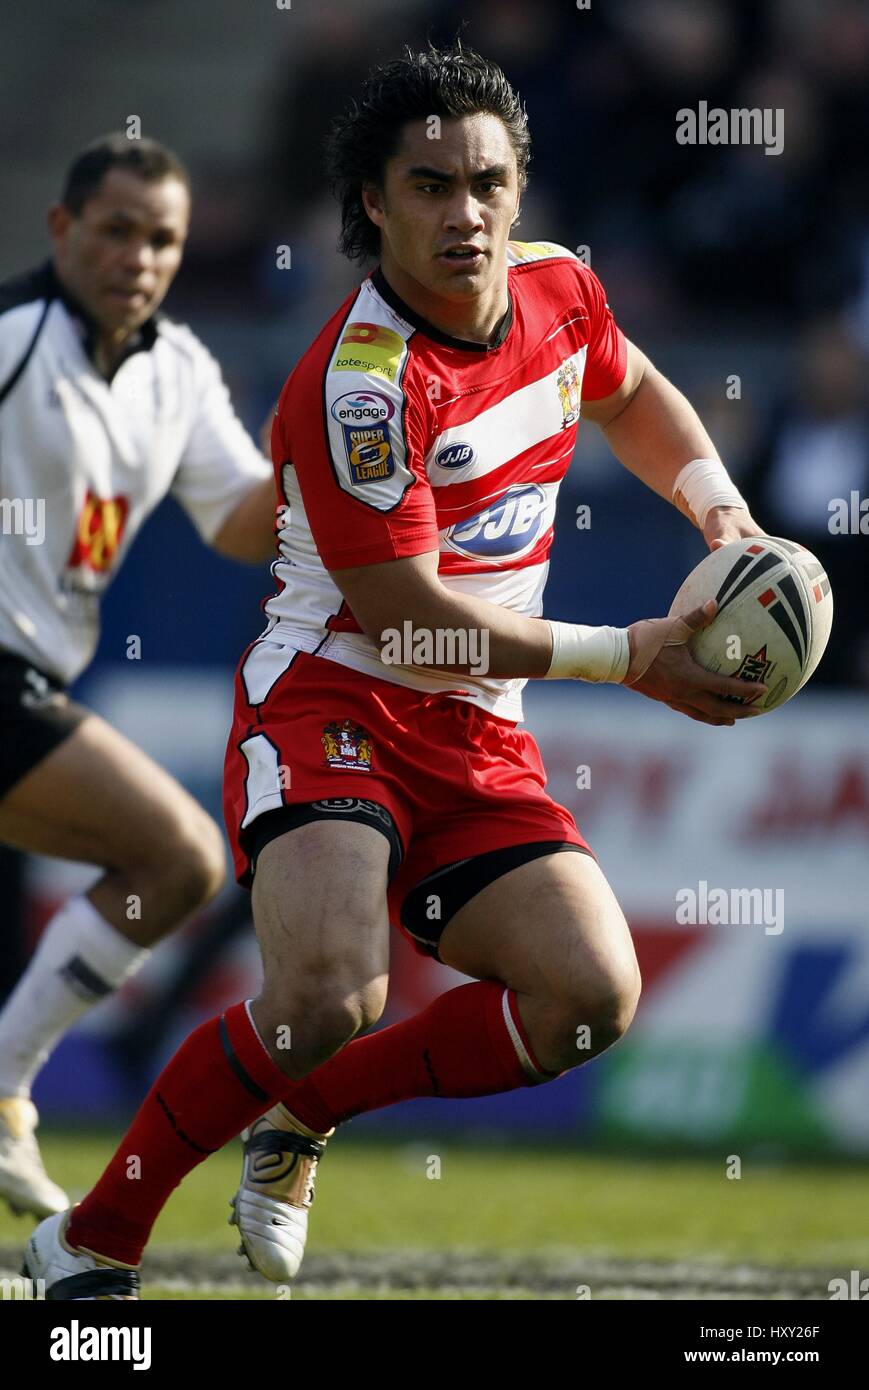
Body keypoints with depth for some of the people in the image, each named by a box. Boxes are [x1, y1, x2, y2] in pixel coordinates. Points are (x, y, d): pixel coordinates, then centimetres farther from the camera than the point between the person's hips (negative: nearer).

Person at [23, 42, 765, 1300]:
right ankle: (91, 1244, -13)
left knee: (592, 998, -14)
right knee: (330, 997, -31)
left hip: (480, 735, 7)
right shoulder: (362, 381, -21)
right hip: (333, 700, -7)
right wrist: (630, 658, -16)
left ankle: (300, 1118, 7)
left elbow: (630, 393, 28)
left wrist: (717, 501, 10)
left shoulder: (558, 288, 3)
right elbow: (406, 614, -20)